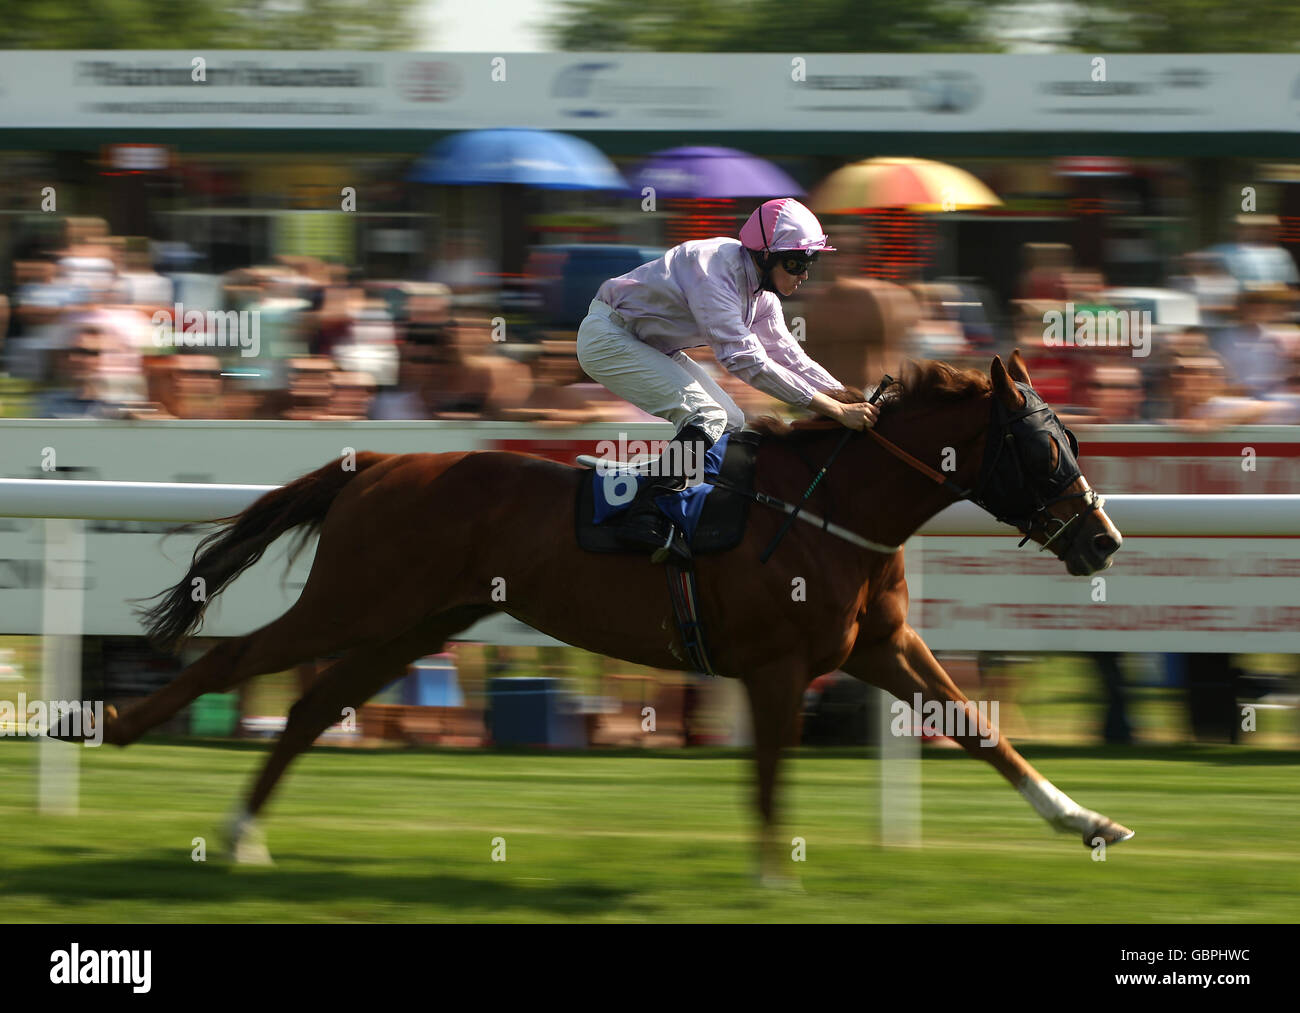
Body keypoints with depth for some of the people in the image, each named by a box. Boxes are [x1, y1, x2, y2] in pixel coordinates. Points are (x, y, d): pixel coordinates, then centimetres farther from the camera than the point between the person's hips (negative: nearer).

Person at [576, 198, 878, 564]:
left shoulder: (759, 290, -1)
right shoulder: (715, 272, -31)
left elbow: (788, 354, 7)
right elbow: (747, 362, -36)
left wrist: (852, 399, -6)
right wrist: (837, 411, -36)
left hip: (649, 347, 10)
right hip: (607, 338, -10)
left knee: (732, 425, 5)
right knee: (707, 416, -23)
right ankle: (646, 519, -24)